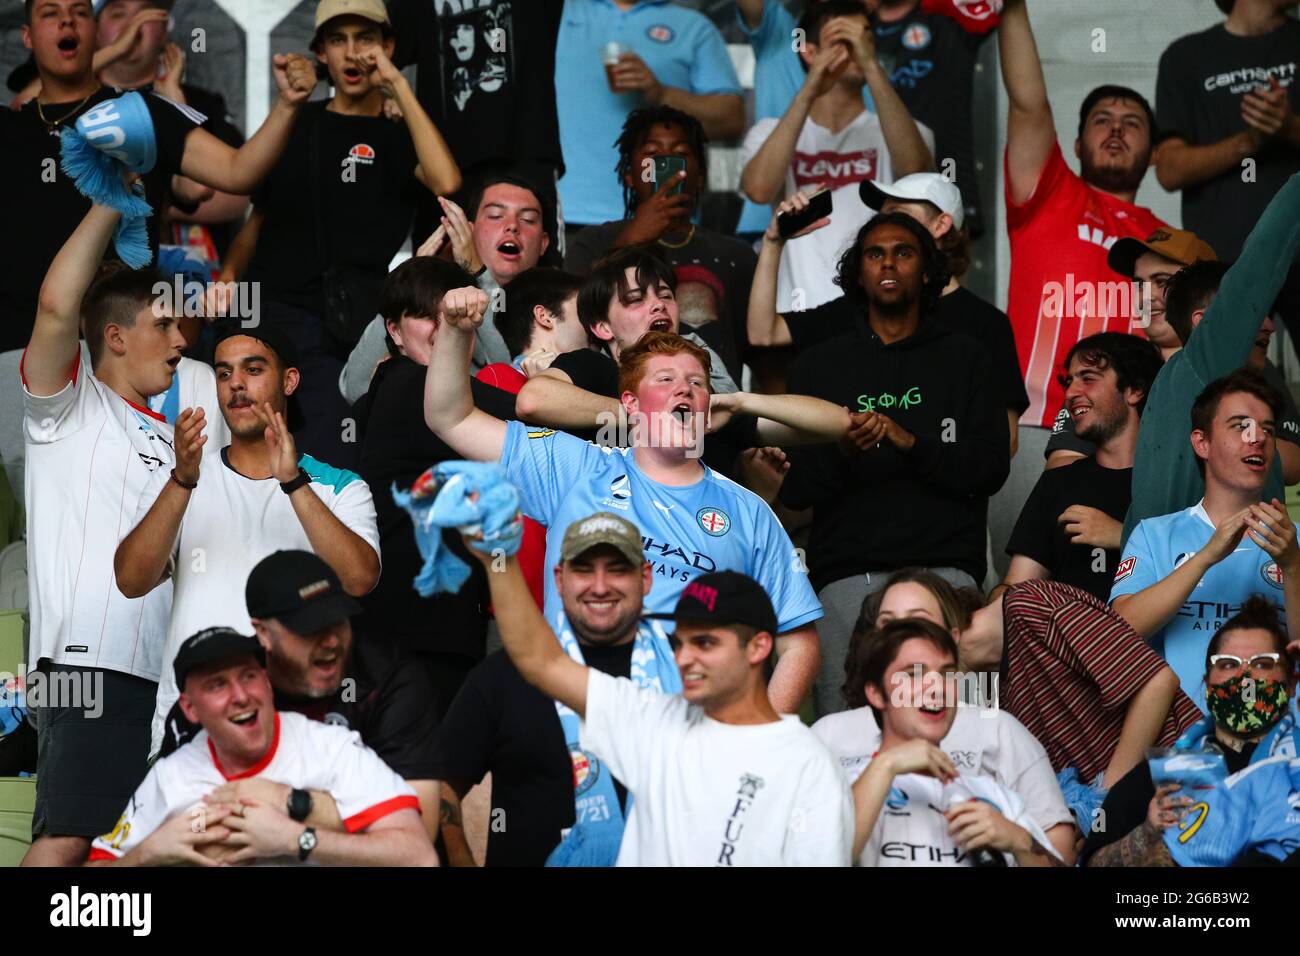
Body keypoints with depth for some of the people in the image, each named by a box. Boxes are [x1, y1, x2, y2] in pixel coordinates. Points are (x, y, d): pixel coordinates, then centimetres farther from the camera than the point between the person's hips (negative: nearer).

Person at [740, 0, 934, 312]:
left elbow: (914, 167, -14)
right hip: (799, 312, 0)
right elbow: (759, 189, -12)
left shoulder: (887, 134, 10)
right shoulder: (770, 134, 10)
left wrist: (871, 65, -19)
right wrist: (808, 92, -16)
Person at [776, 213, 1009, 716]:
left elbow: (990, 467, 3)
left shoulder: (963, 359, 15)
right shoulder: (819, 365, 18)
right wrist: (841, 452, -8)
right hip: (845, 575, 1)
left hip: (942, 566, -1)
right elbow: (793, 489, 11)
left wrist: (911, 443, -10)